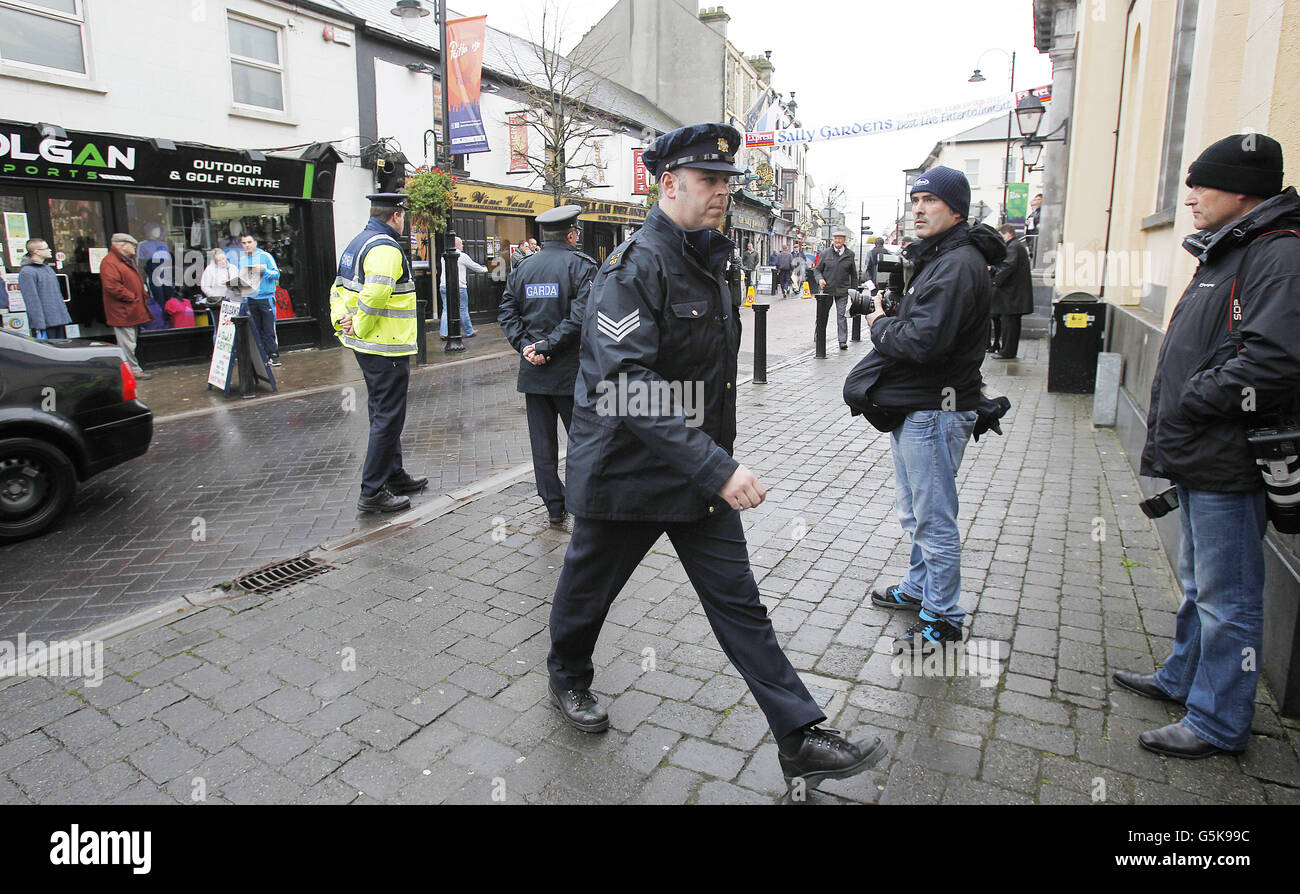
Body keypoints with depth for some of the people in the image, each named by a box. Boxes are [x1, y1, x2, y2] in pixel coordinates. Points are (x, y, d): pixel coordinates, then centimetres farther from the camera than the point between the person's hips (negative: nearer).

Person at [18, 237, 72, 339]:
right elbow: (32, 302, -15)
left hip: (59, 322, 8)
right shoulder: (26, 272, -10)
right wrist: (39, 327, -19)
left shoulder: (48, 268, 17)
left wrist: (65, 320, 18)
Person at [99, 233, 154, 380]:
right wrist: (132, 297, -18)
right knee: (127, 343, -5)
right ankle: (134, 370, -1)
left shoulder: (127, 261, 19)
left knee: (130, 342, 15)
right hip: (122, 312, -11)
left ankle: (133, 369, 21)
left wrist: (141, 295, 16)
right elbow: (112, 287, -24)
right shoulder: (109, 263, -15)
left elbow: (135, 282, 32)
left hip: (131, 311, 11)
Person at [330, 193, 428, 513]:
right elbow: (374, 296, -28)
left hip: (366, 346, 10)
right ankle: (372, 492, 1)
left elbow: (338, 290, 18)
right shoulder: (386, 249, -17)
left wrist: (341, 320, 5)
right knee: (388, 418, -4)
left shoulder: (357, 243, 16)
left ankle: (395, 475, 32)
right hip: (387, 348, -10)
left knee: (384, 414, 19)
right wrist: (361, 329, -15)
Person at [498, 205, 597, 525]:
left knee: (543, 441, 9)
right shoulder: (581, 265, -7)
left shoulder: (523, 268, 10)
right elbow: (581, 315, -19)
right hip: (569, 369, -4)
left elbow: (507, 312, 4)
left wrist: (525, 344, -5)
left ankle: (554, 507, 15)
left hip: (532, 369, 5)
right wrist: (548, 346, -15)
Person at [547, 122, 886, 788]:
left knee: (739, 602, 7)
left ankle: (800, 739, 14)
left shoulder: (706, 262, 9)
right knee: (589, 585, 17)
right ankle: (567, 676, 46)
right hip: (626, 473, -7)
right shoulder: (636, 265, -19)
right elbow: (630, 385, -31)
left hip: (701, 473, 7)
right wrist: (716, 468, -35)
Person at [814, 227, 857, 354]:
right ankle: (819, 337, 26)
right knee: (823, 315, 9)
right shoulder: (826, 253, 3)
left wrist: (854, 290, 8)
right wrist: (820, 279, -13)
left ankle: (843, 341, -2)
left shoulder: (850, 254, 5)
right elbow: (818, 269, 7)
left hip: (842, 291, 0)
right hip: (826, 289, 1)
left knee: (842, 315, -4)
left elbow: (853, 273, 11)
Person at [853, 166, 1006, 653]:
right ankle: (917, 589, 40)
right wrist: (887, 325, -1)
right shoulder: (935, 258, 17)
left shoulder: (960, 264, -18)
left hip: (935, 412, -11)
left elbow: (923, 340, -27)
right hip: (911, 407, 11)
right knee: (915, 512, 23)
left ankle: (942, 620, 13)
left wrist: (880, 327, -10)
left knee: (935, 520, 0)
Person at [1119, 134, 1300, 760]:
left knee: (1226, 597, 3)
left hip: (1230, 465, -10)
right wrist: (1170, 438, 14)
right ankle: (1183, 678, 39)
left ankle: (1217, 723, 17)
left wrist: (1188, 404, -16)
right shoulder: (1225, 252, 16)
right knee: (1199, 583, 23)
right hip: (1200, 459, 10)